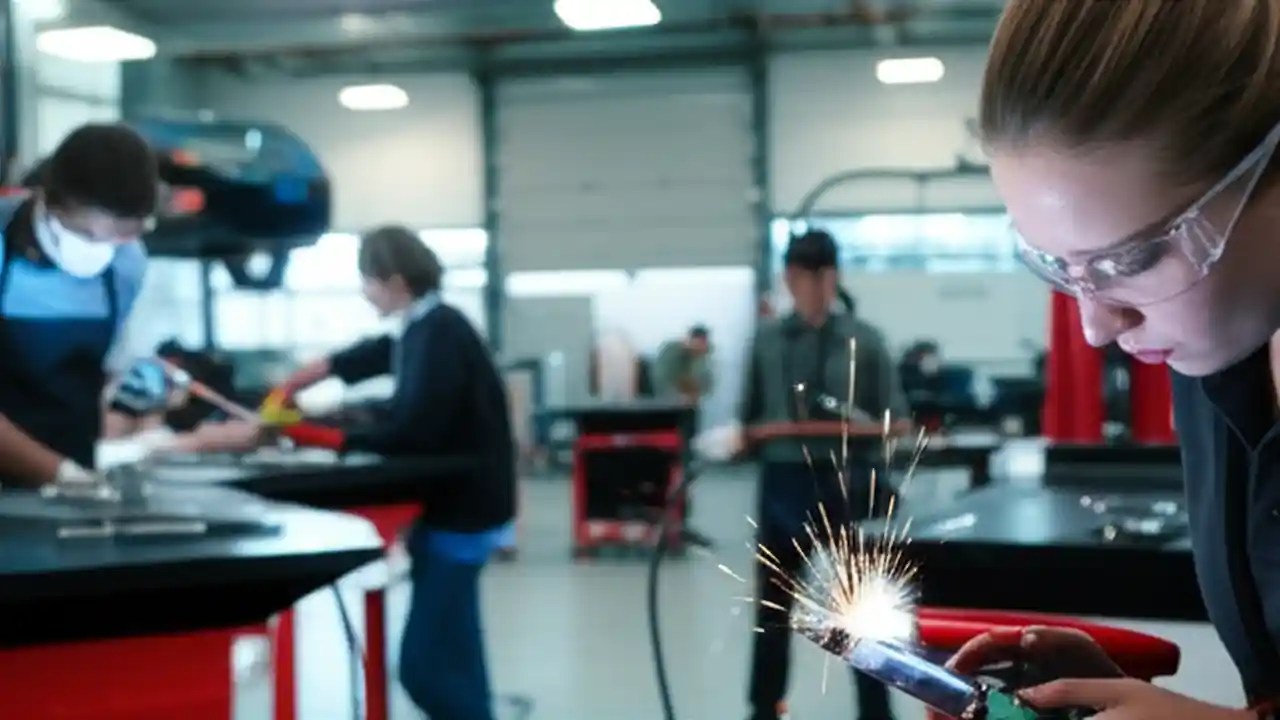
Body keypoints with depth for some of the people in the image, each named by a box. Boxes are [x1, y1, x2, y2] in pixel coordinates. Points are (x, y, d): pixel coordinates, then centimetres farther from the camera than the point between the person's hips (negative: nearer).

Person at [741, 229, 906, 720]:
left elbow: (895, 419, 0)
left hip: (847, 481, -2)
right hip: (784, 479, 2)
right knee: (773, 603, 13)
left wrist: (863, 426, -20)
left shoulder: (864, 340, 0)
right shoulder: (767, 339, 4)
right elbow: (751, 414, 9)